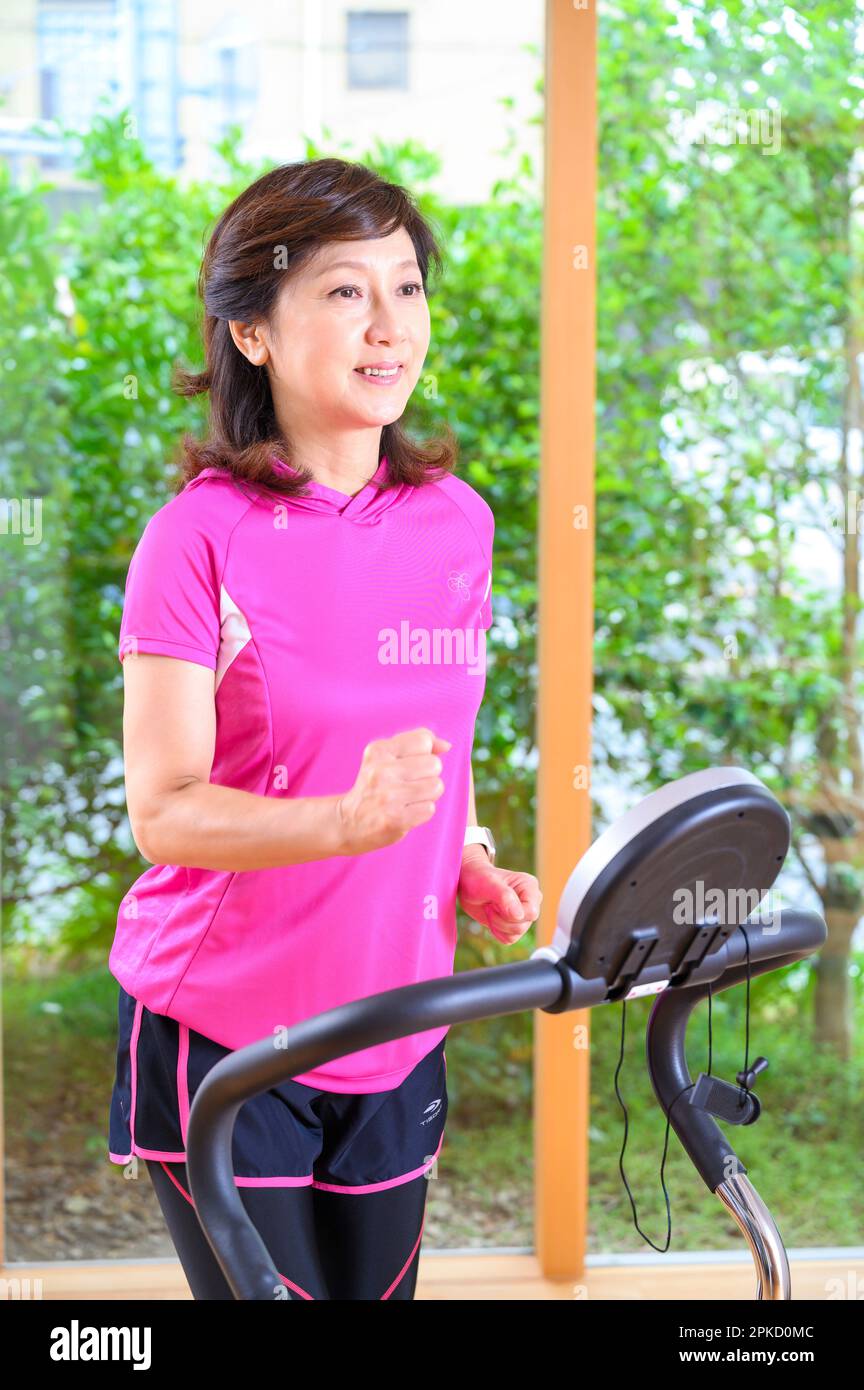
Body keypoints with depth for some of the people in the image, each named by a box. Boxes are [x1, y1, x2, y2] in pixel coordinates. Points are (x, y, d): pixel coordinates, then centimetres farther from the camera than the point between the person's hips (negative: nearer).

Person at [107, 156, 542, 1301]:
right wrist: (350, 821, -32)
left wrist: (474, 868, -1)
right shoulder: (204, 533, -13)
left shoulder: (457, 520, 4)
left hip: (394, 1029, 5)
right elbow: (164, 811, -17)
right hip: (219, 1042, -5)